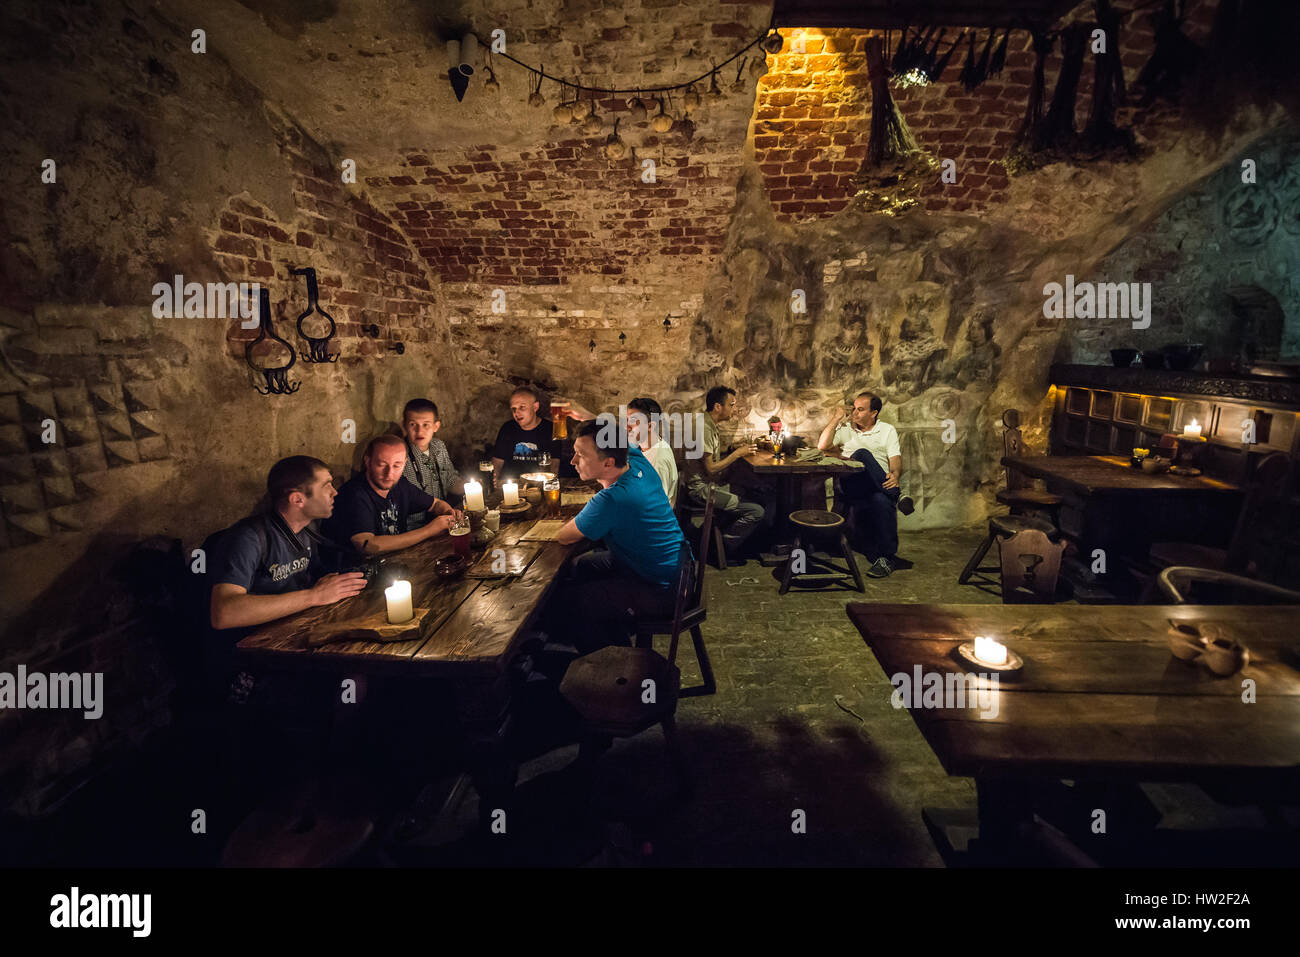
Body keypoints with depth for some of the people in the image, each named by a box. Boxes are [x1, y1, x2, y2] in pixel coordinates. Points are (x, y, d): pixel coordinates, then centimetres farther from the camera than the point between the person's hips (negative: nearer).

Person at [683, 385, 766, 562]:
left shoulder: (710, 425, 13)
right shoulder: (704, 428, -20)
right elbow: (711, 468, -21)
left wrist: (736, 451, 4)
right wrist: (737, 454, -12)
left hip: (709, 484, 10)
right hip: (702, 489, -10)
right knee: (758, 512, -14)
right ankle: (725, 549, 3)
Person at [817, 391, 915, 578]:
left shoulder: (887, 430, 20)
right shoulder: (845, 428, 23)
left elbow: (896, 461, 6)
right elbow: (822, 446, 5)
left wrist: (895, 475, -18)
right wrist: (836, 418, 7)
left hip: (880, 485, 0)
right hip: (851, 484, 0)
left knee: (882, 501, -38)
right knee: (861, 455, -32)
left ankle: (888, 557, -27)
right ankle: (896, 495, -32)